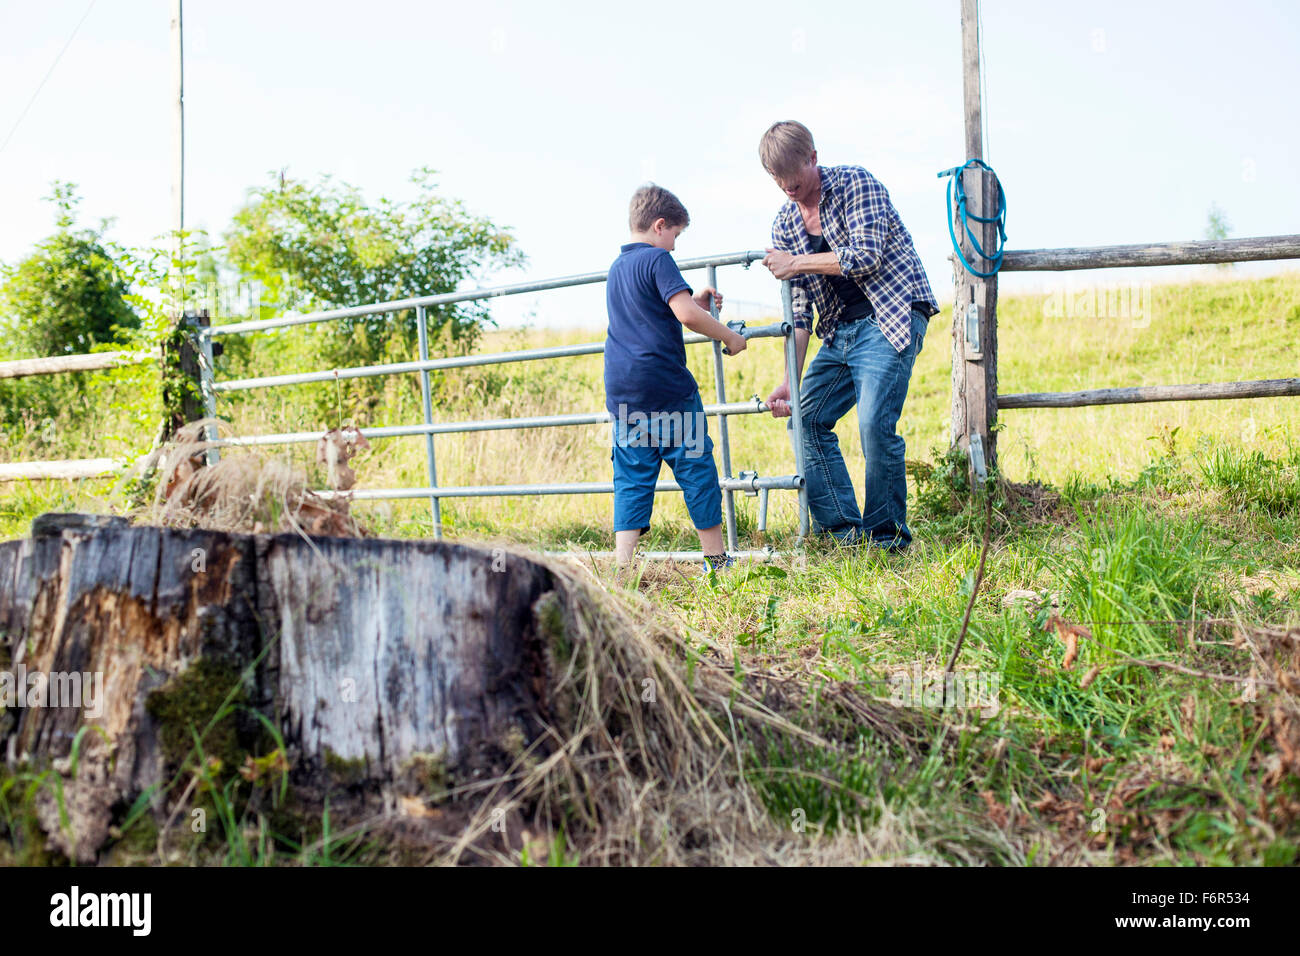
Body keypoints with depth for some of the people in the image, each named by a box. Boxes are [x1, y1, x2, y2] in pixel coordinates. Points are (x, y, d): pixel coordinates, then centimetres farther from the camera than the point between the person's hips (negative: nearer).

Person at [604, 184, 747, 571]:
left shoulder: (617, 267, 19)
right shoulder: (658, 260, -7)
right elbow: (687, 316, -18)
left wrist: (694, 302, 23)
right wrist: (729, 336, -5)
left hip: (622, 392, 7)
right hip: (666, 387, -7)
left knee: (632, 479, 6)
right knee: (696, 467, 3)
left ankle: (623, 564, -1)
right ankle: (715, 557, 10)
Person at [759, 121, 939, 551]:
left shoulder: (856, 184, -6)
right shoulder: (784, 225, 9)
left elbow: (866, 256, -20)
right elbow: (798, 310, 7)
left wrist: (796, 263, -13)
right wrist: (790, 380, -1)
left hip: (891, 314, -7)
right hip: (839, 332, 7)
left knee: (875, 423, -19)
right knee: (807, 418, 2)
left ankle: (887, 538, -5)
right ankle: (844, 530, 9)